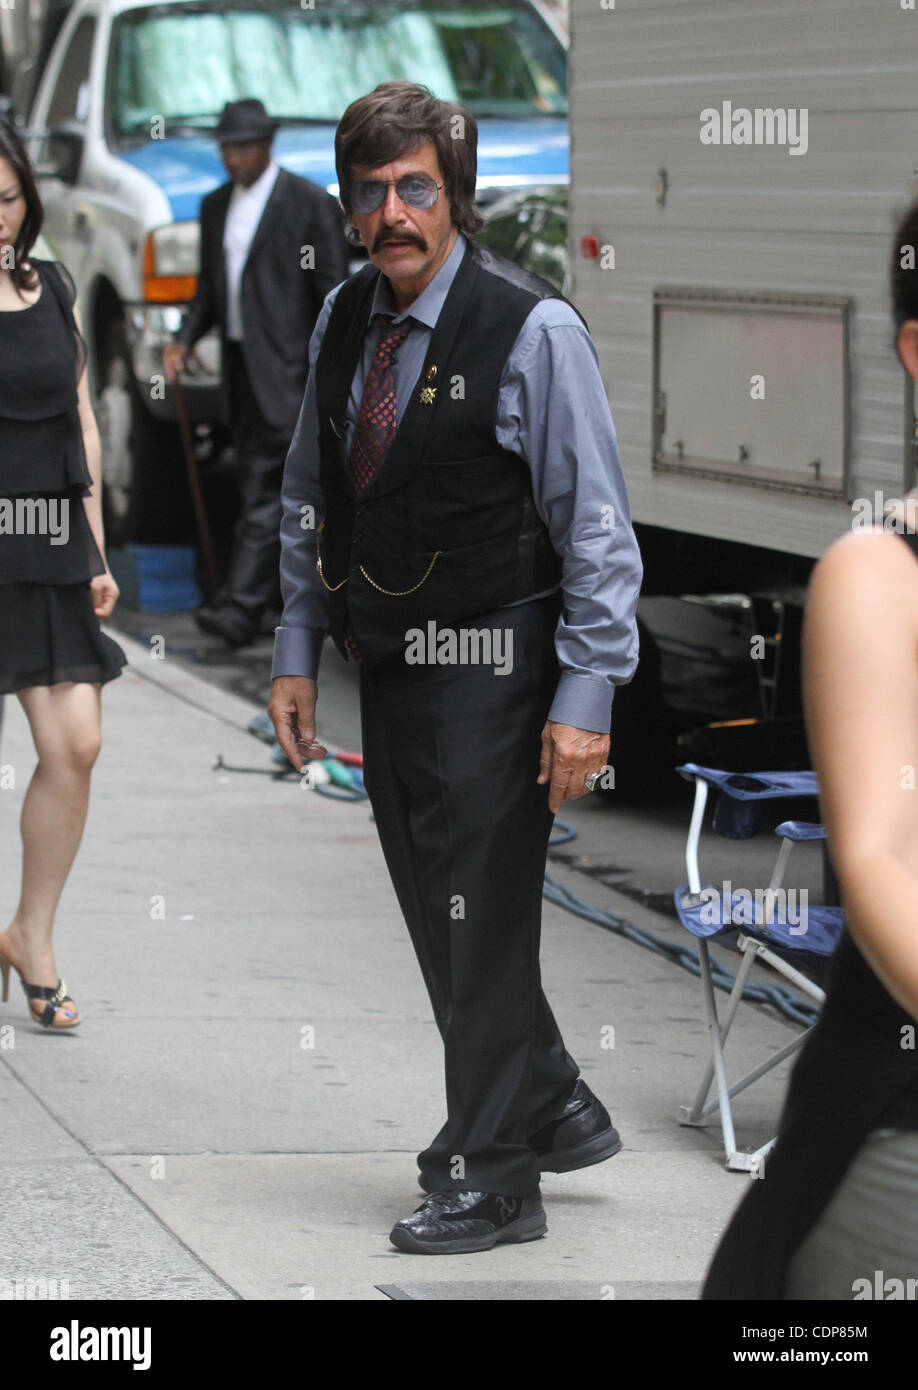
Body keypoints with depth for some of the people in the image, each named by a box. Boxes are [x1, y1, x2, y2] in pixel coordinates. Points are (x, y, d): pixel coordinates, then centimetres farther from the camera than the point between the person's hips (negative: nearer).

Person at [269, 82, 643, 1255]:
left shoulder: (532, 330, -14)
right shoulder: (342, 322, 5)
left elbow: (596, 526, -12)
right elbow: (308, 499, 17)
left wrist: (585, 698, -15)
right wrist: (296, 652, 13)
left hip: (492, 666, -7)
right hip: (387, 663, 7)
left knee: (481, 919, -3)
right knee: (436, 916, 13)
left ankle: (489, 1180, 8)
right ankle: (555, 1111, 31)